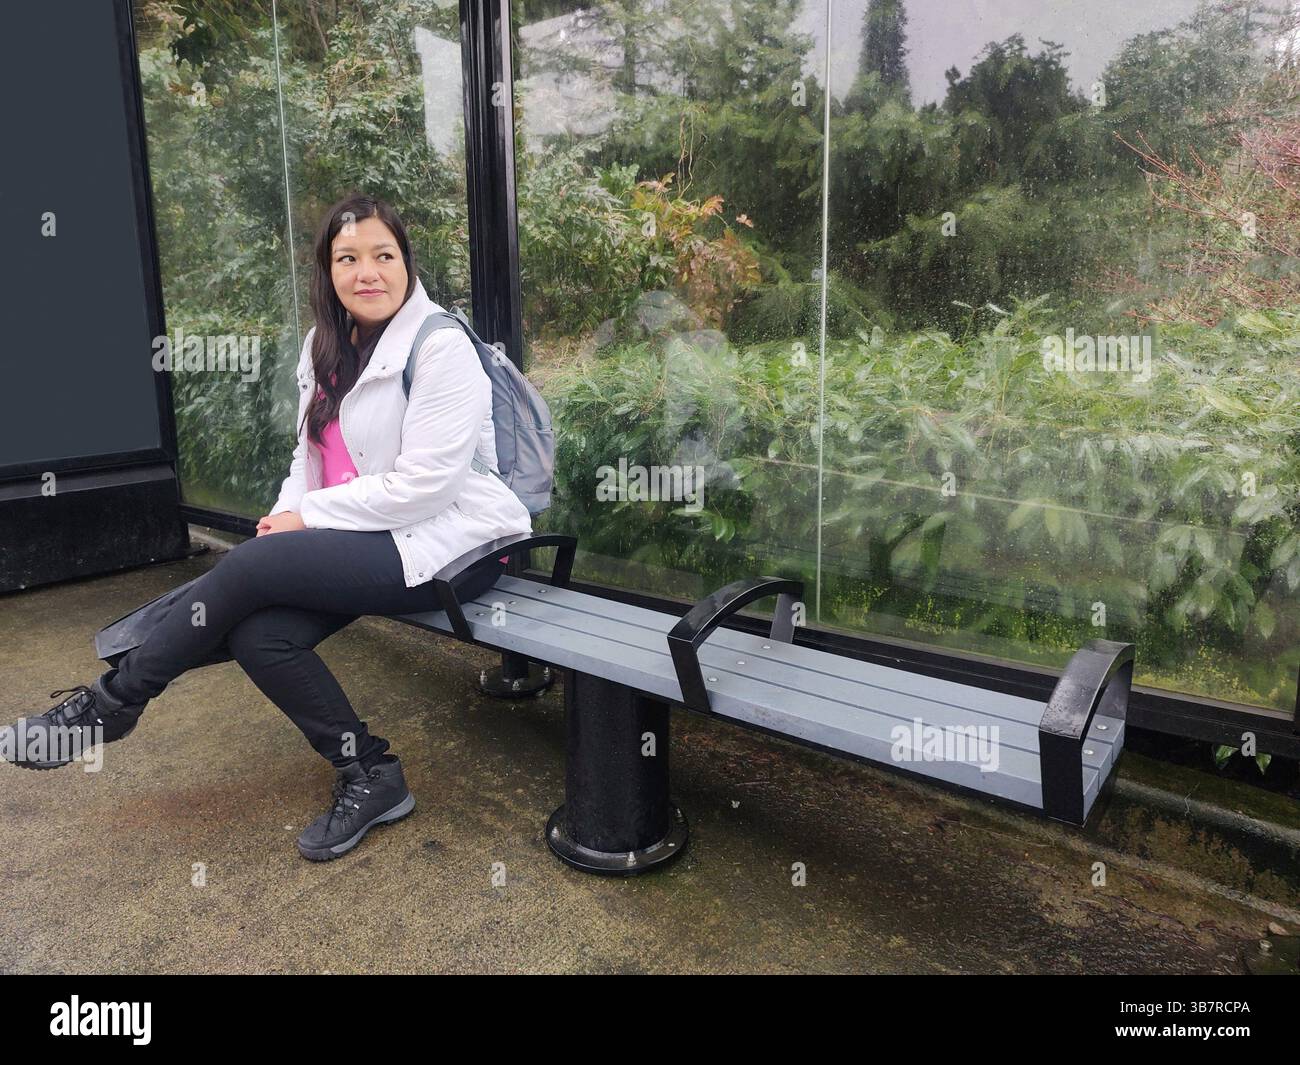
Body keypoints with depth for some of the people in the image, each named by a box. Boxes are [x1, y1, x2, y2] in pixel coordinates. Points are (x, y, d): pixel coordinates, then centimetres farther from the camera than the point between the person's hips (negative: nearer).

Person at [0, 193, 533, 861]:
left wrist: (309, 516, -12)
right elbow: (312, 451, 17)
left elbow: (424, 484, -19)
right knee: (258, 637, -17)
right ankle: (369, 778, -2)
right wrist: (287, 513, -4)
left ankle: (112, 703, 3)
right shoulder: (326, 345, 12)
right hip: (365, 537, 7)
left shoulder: (441, 348, -13)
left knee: (246, 569, -20)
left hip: (444, 544, -7)